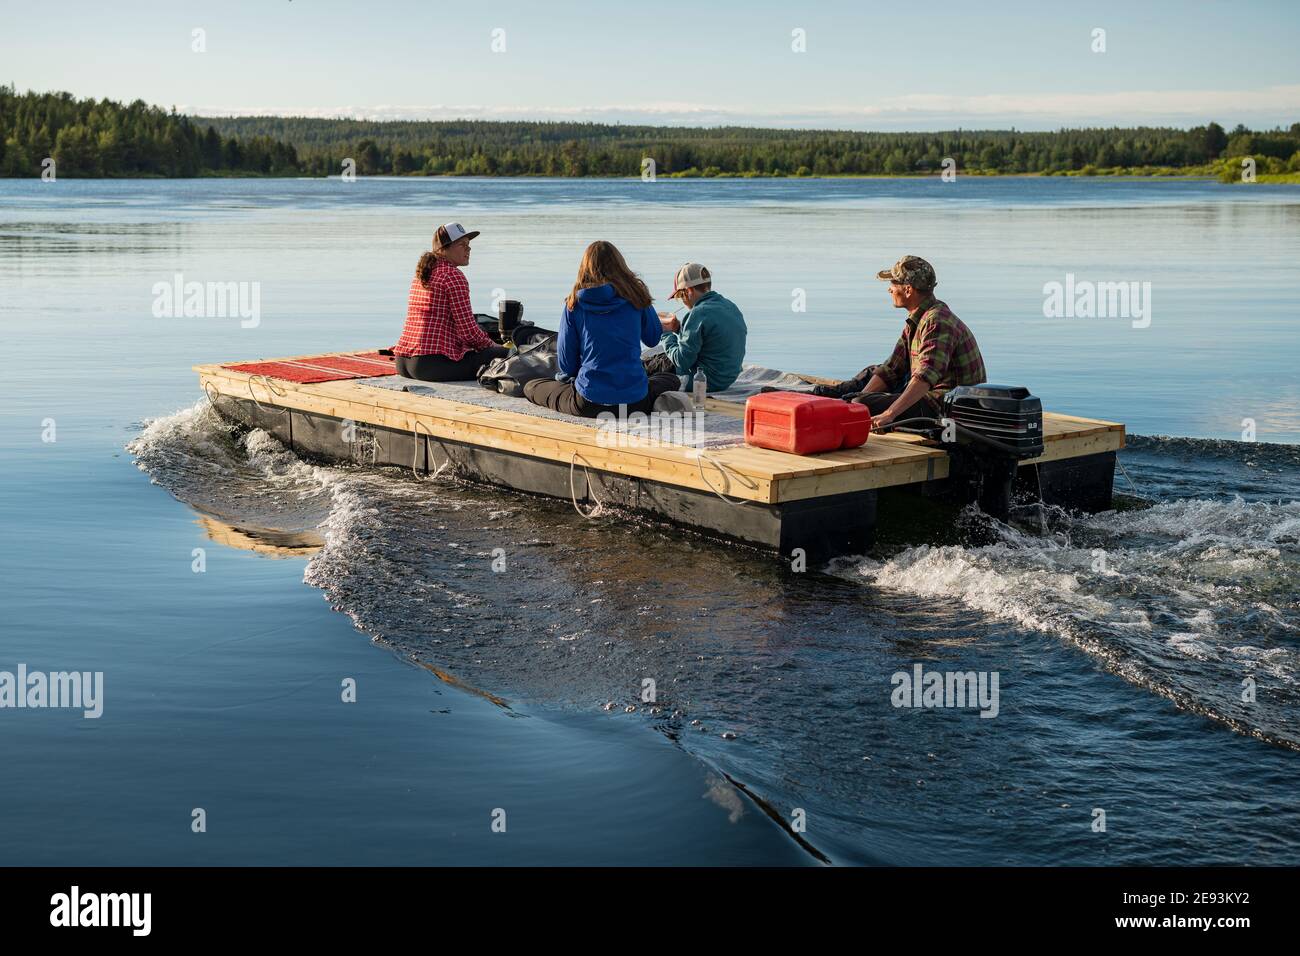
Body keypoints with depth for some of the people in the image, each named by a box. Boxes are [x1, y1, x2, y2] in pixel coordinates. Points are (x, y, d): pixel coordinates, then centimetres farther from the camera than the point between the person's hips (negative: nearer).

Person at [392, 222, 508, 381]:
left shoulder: (420, 275, 21)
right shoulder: (454, 276, -7)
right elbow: (467, 330, -12)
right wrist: (491, 344, 8)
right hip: (433, 364, -9)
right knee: (502, 354, -8)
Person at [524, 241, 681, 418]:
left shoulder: (575, 303, -1)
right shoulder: (635, 297, 0)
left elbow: (566, 361, 3)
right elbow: (653, 339, 16)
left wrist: (566, 376, 26)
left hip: (588, 403, -2)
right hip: (635, 400, 2)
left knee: (530, 387, 20)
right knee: (671, 380, 34)